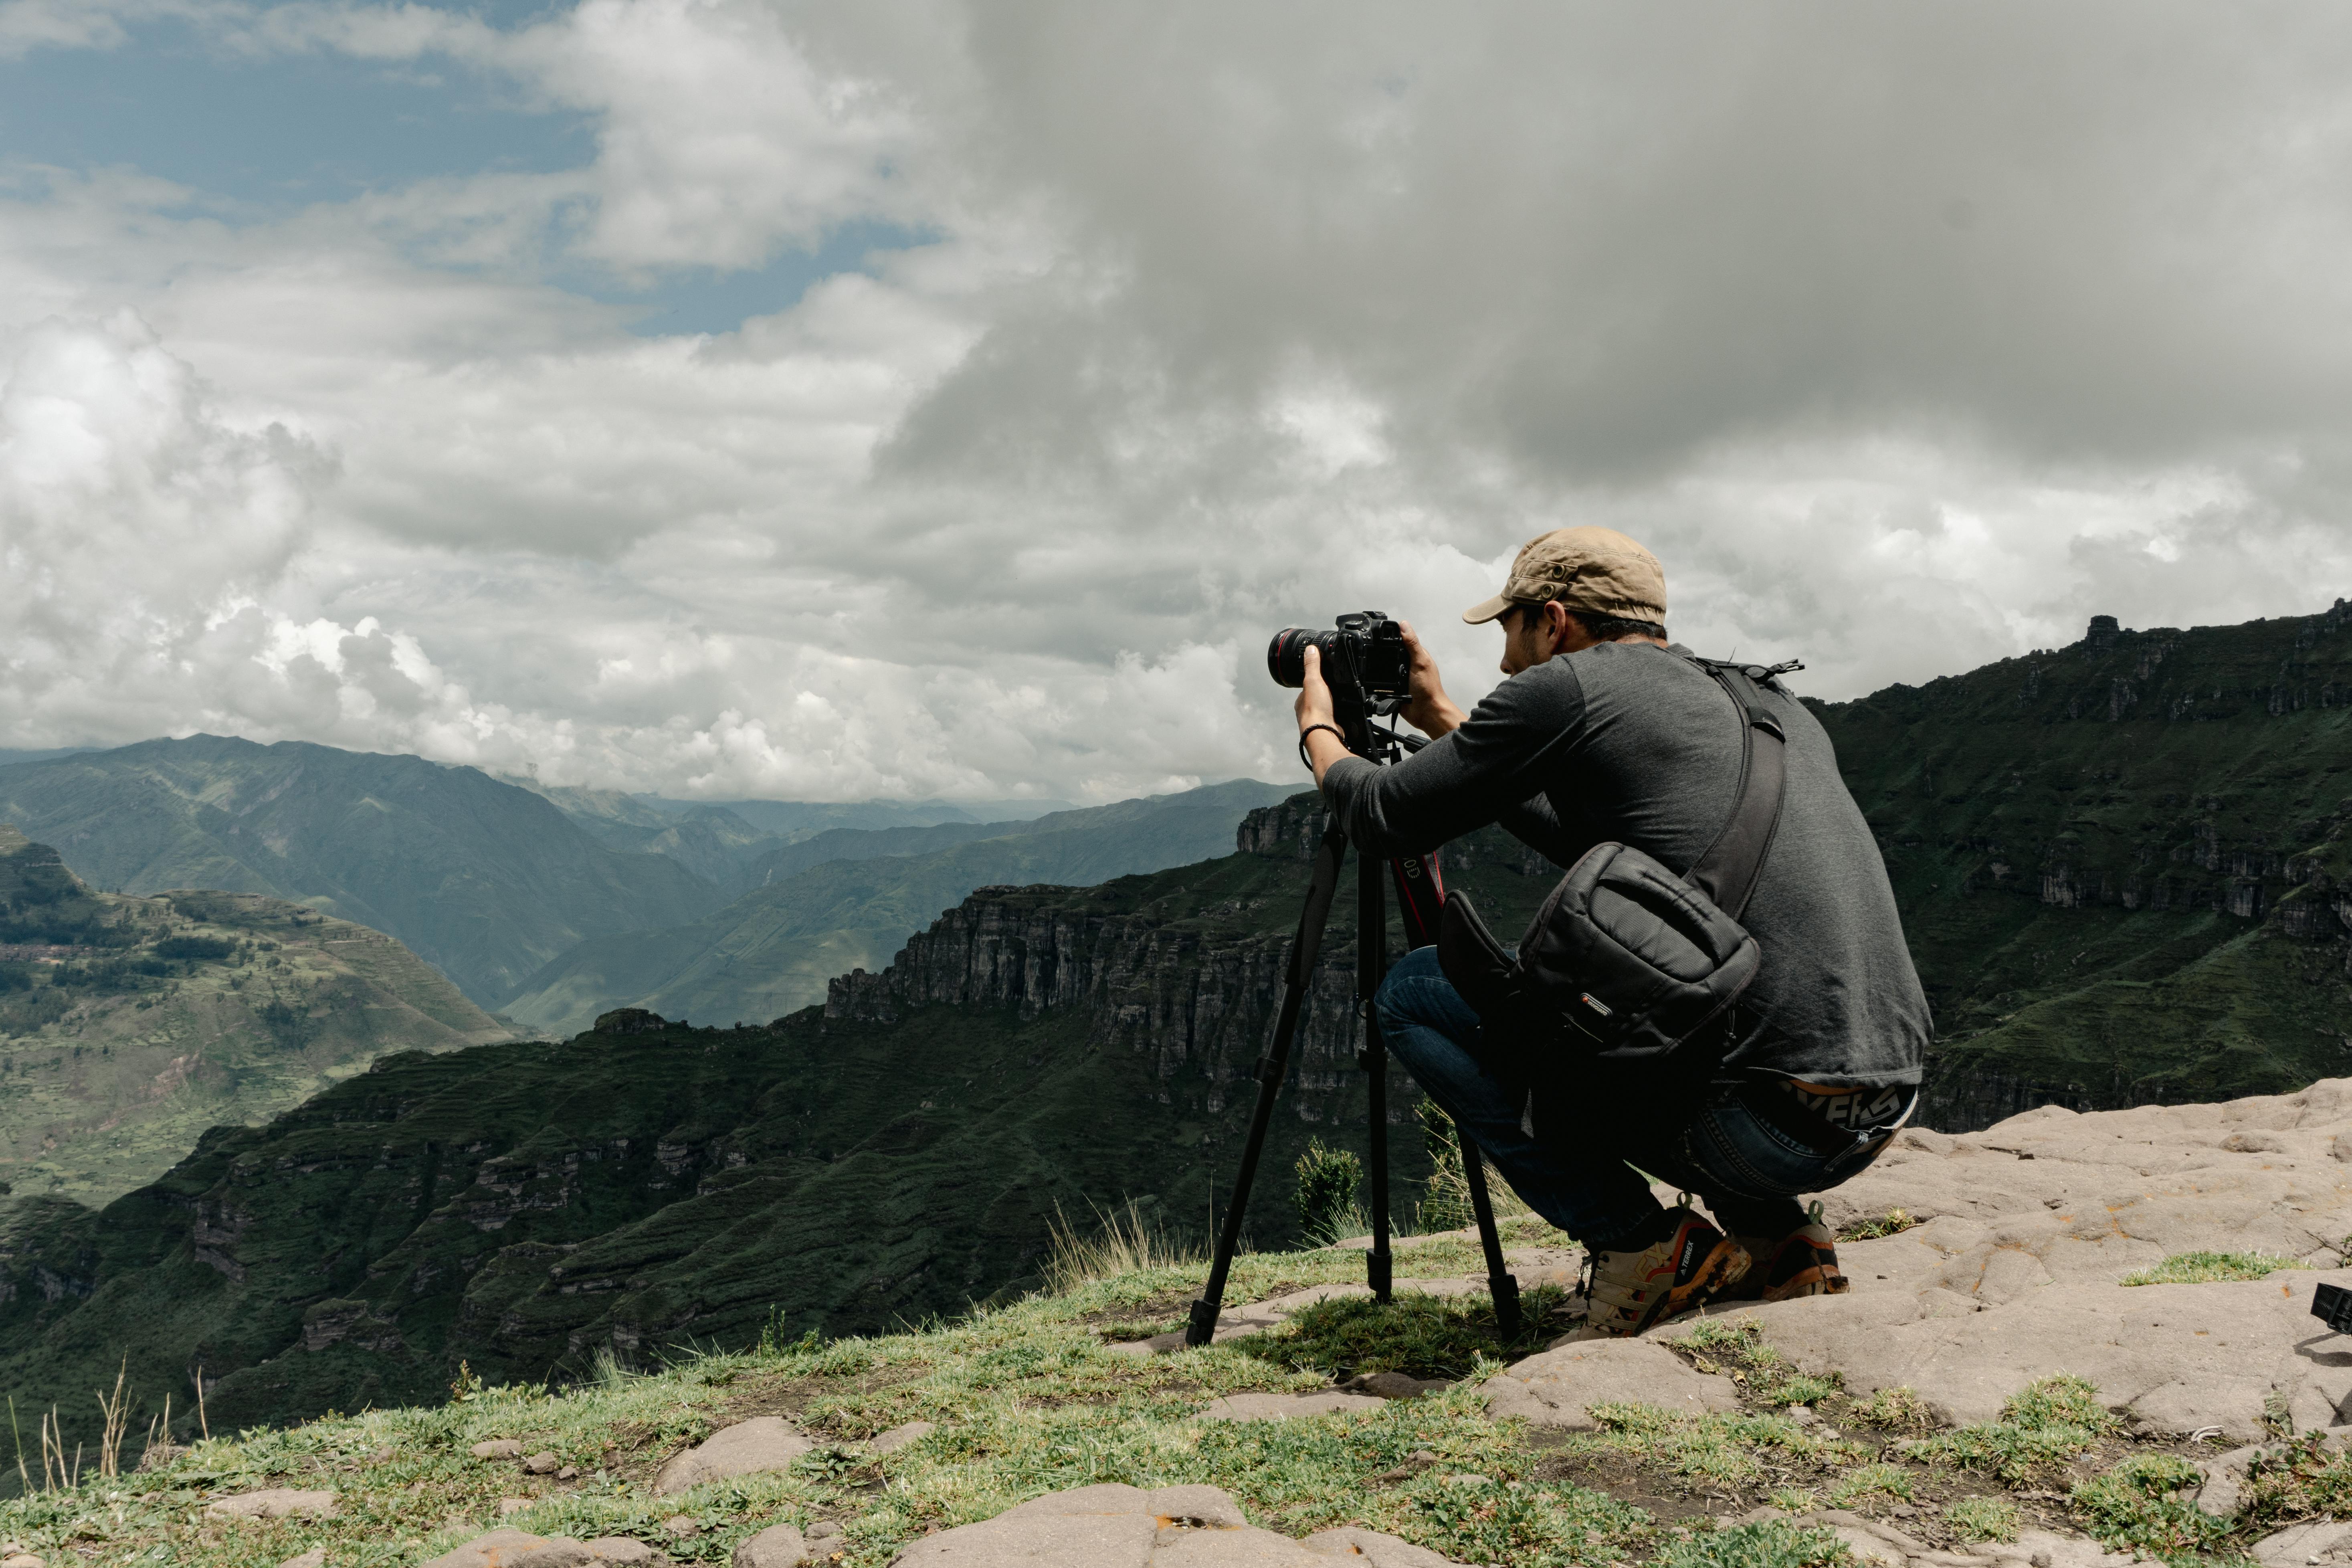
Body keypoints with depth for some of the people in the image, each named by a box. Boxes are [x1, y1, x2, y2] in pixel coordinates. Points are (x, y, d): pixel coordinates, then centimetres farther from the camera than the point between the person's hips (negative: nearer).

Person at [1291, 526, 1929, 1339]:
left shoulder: (1565, 688, -2)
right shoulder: (1770, 703, 21)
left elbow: (1383, 819, 6)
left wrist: (1317, 729, 27)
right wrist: (1444, 721, 39)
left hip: (1761, 1111, -8)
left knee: (1415, 994, 6)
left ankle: (1646, 1249, 3)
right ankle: (1780, 1241, 16)